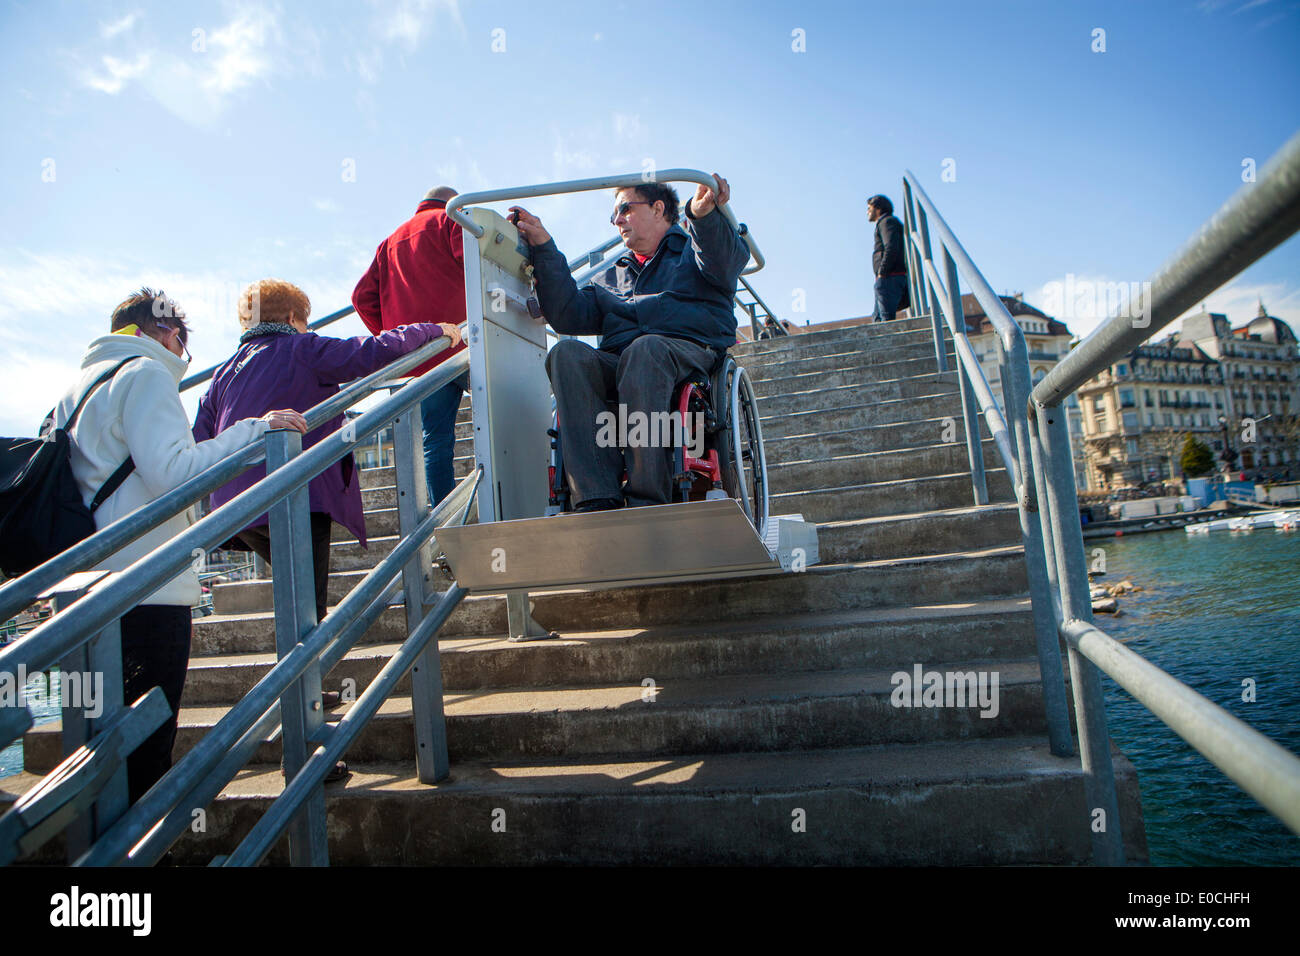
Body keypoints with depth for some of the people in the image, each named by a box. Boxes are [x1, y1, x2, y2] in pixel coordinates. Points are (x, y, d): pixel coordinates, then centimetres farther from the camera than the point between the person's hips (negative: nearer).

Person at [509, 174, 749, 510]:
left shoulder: (693, 250, 23)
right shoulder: (611, 278, 35)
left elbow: (725, 261, -3)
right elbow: (569, 316, 18)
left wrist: (704, 215, -25)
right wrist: (544, 248, 11)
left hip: (689, 354, -3)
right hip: (616, 366, 4)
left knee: (645, 349, -38)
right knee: (567, 354, -28)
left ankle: (647, 500, -42)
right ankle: (597, 499, -40)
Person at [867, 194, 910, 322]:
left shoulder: (887, 222, -1)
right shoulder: (886, 223, 30)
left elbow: (891, 248, -16)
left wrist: (881, 273, -17)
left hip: (889, 278, -10)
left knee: (887, 318, -15)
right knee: (877, 318, 7)